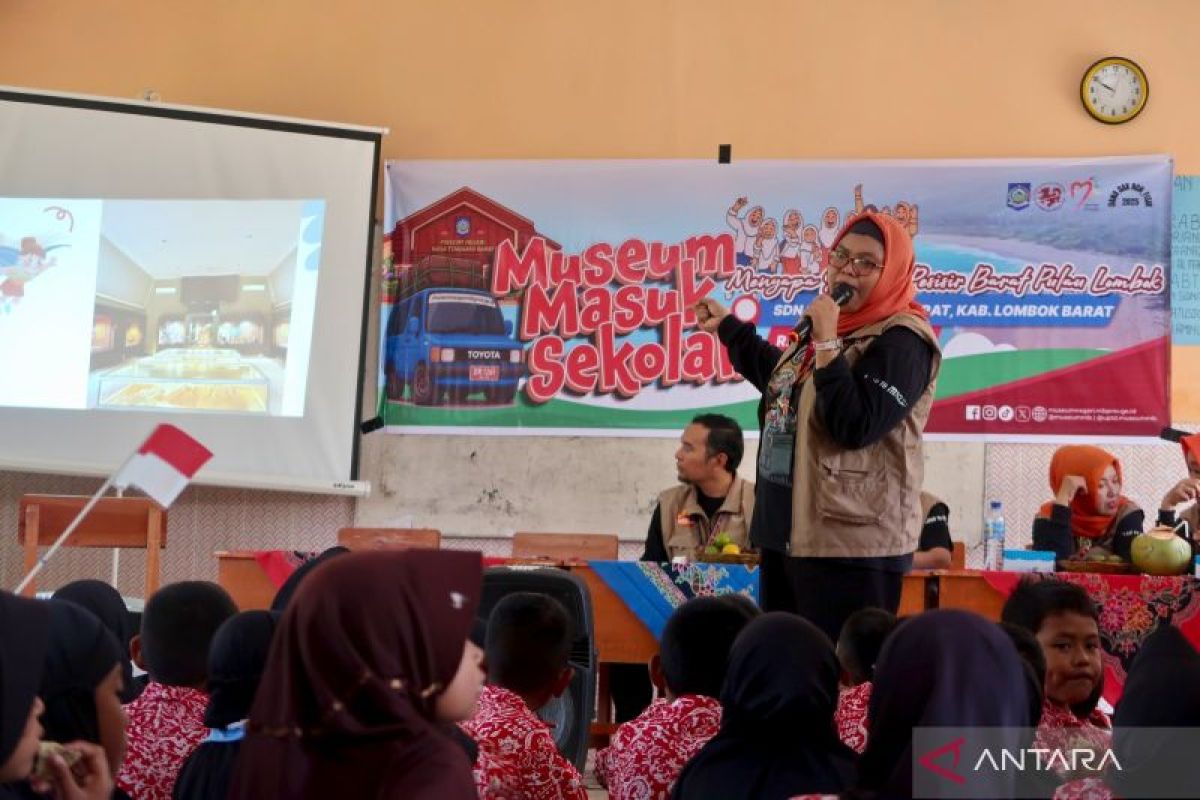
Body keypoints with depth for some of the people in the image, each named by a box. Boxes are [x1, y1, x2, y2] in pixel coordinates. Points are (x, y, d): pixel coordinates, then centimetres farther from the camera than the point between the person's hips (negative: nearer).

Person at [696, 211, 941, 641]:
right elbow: (783, 378, 38)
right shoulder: (829, 325, 16)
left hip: (852, 546, -10)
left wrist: (826, 343, -21)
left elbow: (855, 426, -24)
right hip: (786, 534, 10)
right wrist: (727, 326, 44)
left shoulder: (902, 342, -12)